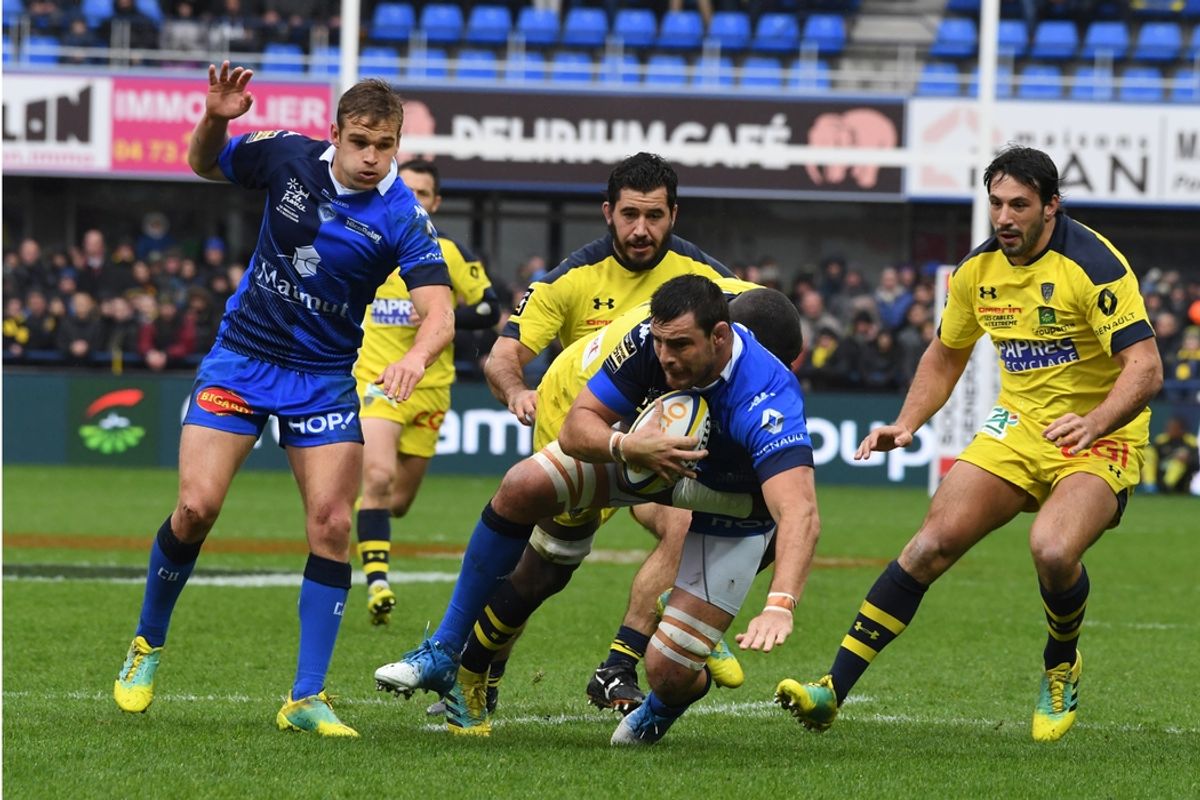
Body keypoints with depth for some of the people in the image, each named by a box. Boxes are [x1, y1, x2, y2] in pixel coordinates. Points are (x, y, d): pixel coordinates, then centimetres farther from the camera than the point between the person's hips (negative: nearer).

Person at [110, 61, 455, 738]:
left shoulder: (403, 217, -16)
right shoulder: (290, 156, -9)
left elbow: (440, 313, -25)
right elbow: (203, 163, 9)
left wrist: (416, 358, -47)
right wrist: (215, 119, -14)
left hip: (325, 378, 0)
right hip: (242, 356, 1)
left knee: (331, 522, -12)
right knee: (198, 506, -12)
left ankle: (307, 697, -5)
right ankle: (149, 644, 13)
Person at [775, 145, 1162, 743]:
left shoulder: (1093, 265, -19)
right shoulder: (978, 270, 1)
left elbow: (1145, 369, -24)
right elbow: (945, 356, 18)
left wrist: (1091, 424, -41)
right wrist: (906, 425, 3)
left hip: (1100, 438, -5)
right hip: (1020, 425, 6)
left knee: (1053, 550, -31)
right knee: (934, 540, -11)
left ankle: (1061, 669, 1)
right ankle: (834, 689, -10)